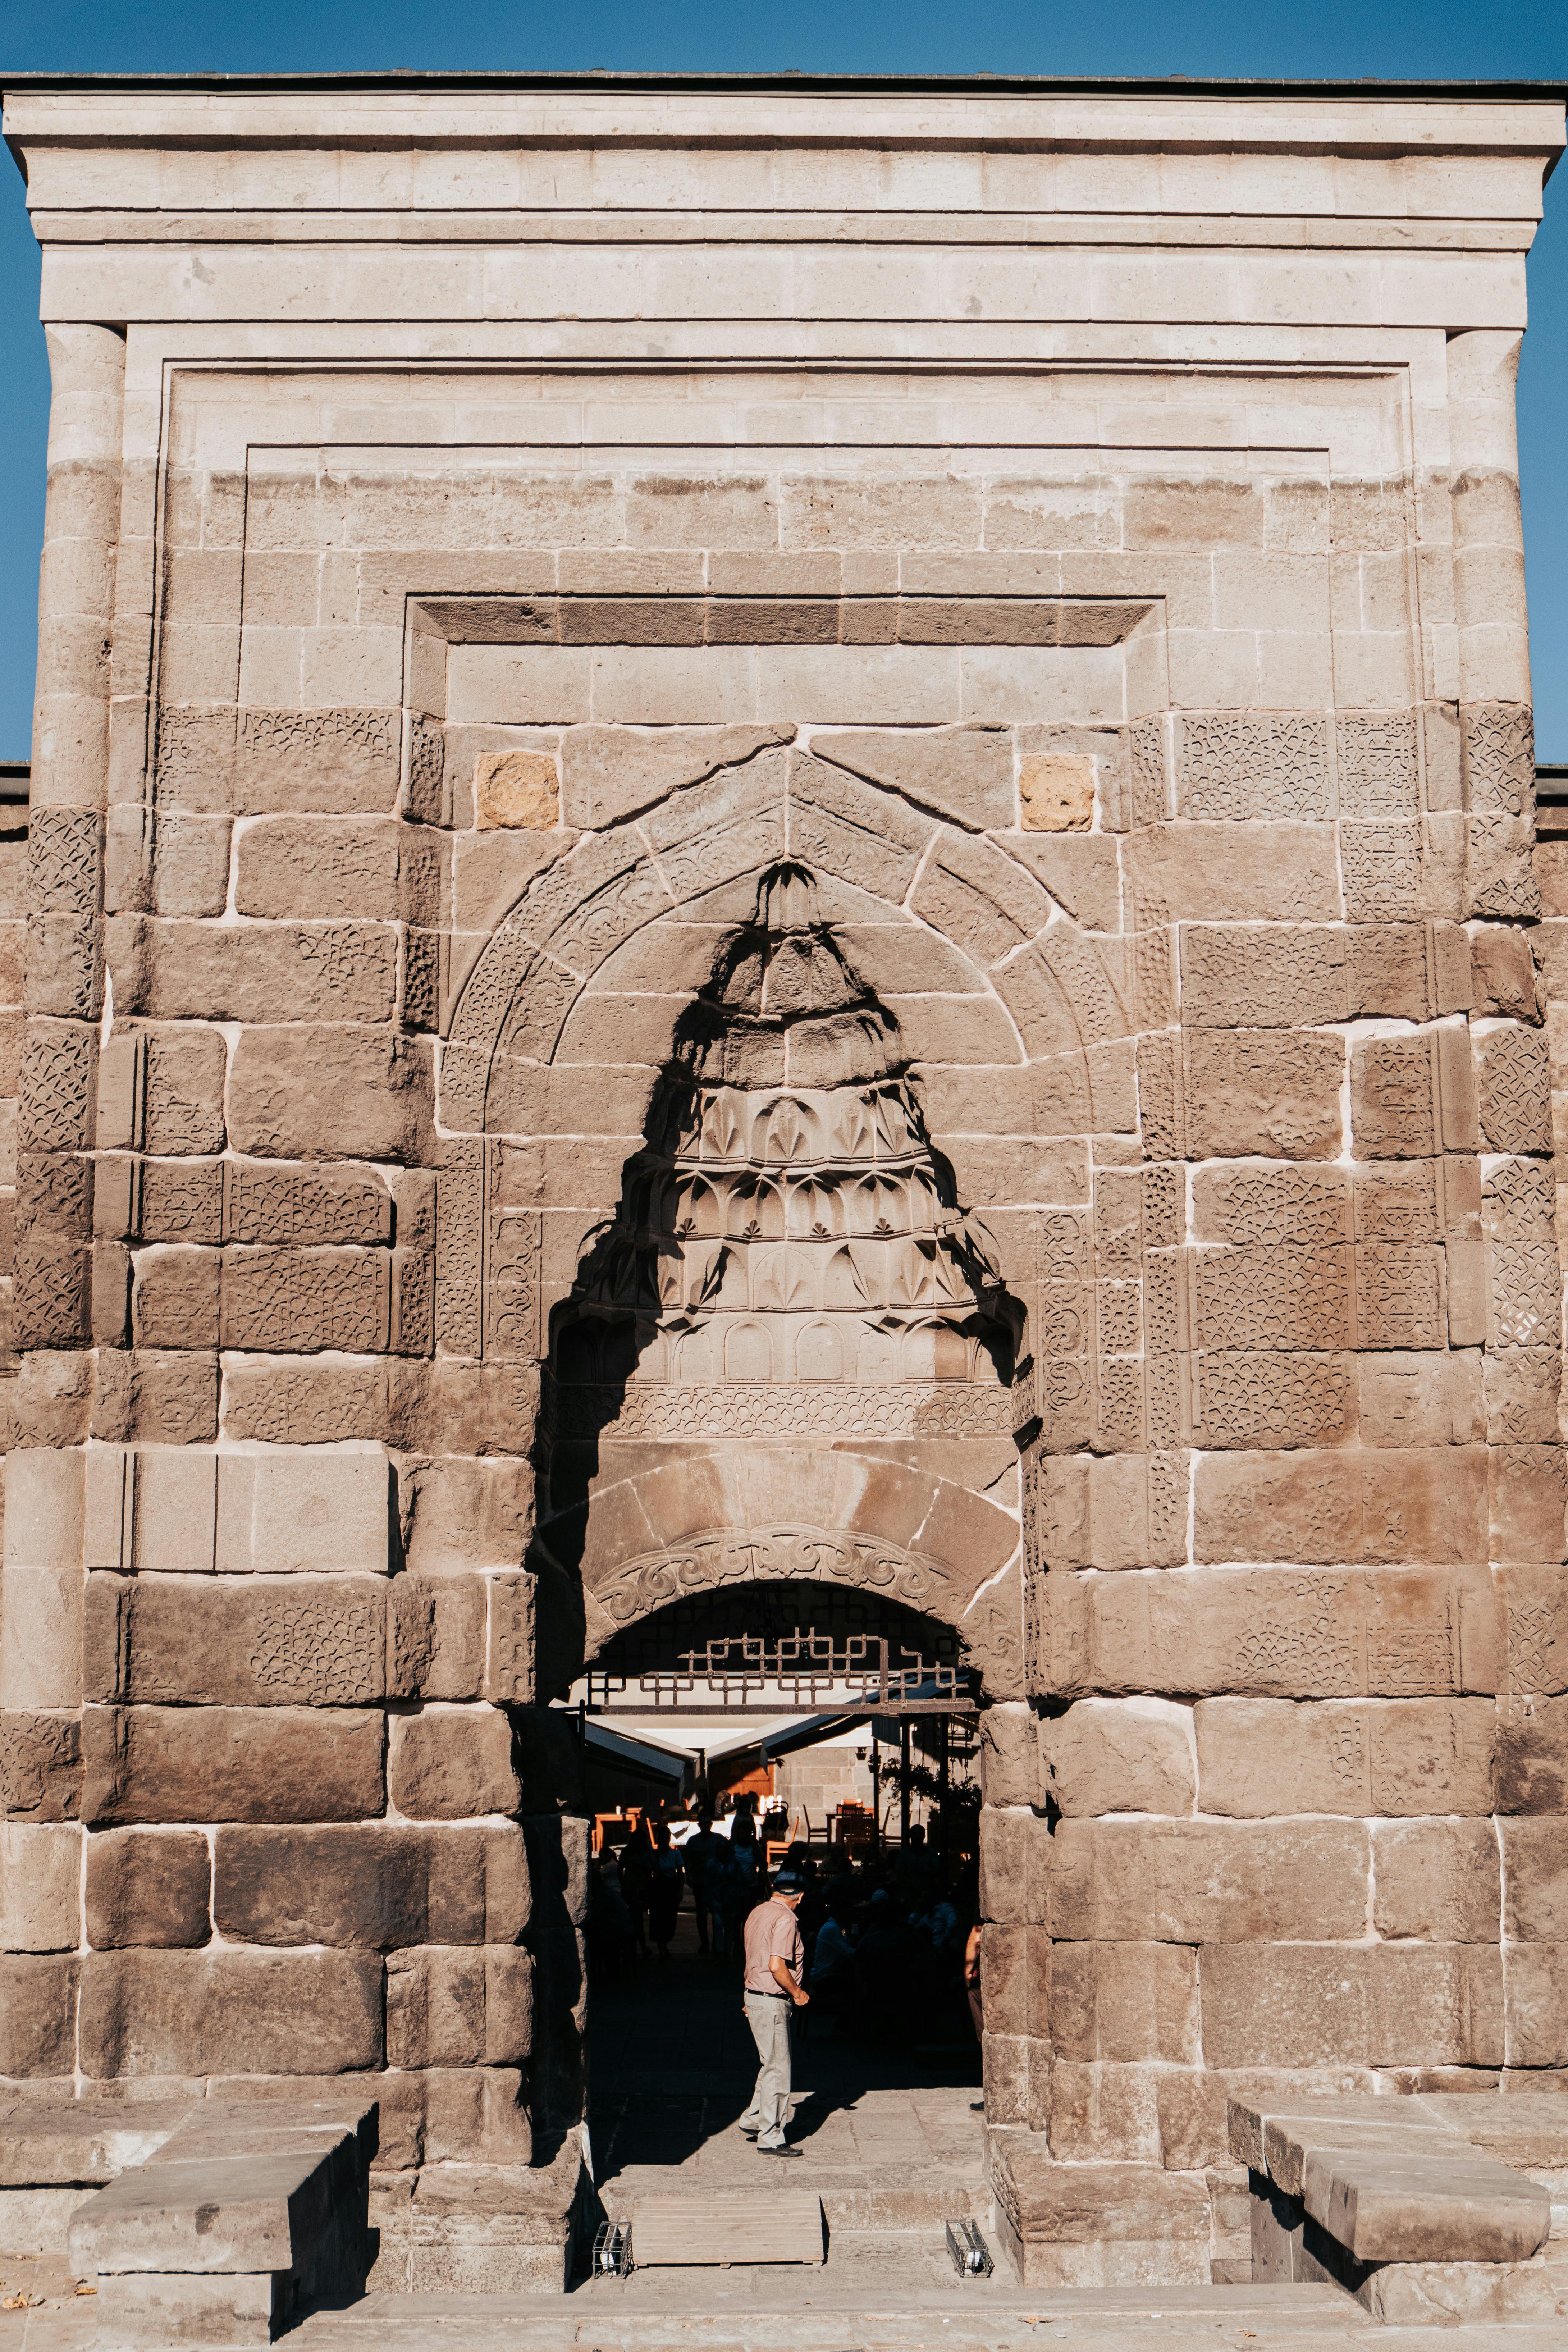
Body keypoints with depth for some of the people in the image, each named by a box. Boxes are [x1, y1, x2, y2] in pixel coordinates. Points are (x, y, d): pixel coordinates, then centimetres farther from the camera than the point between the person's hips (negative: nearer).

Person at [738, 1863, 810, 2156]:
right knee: (778, 2069, -2)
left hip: (754, 1995, 9)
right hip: (773, 2002, -9)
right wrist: (798, 1993, -12)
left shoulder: (757, 1913, 9)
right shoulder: (785, 1919, -19)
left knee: (773, 2064, 20)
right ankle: (771, 2139, 3)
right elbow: (777, 1966, -27)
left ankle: (754, 2120, 27)